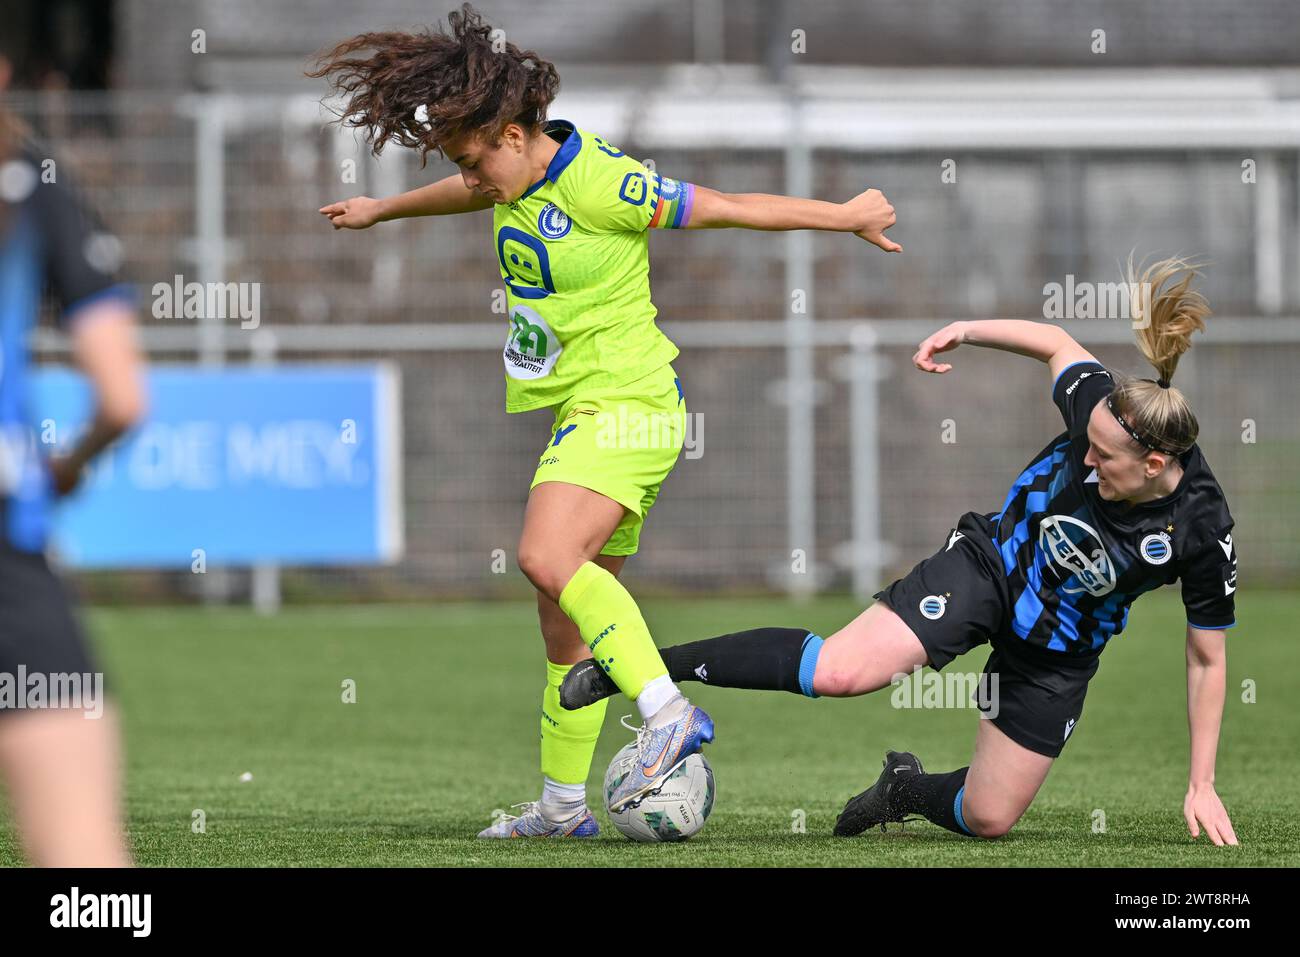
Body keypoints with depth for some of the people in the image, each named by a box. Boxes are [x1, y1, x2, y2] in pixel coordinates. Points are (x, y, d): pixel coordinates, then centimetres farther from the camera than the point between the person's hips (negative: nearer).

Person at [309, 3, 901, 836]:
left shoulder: (597, 183, -17)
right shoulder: (520, 177, 9)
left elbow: (727, 207, -11)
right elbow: (469, 193, 34)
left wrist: (850, 217, -2)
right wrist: (381, 210, 51)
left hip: (629, 400, -9)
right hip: (580, 409, 9)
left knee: (548, 558, -29)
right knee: (567, 614, 10)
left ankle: (669, 713, -32)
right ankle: (563, 806, 15)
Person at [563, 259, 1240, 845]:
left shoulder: (1202, 534, -25)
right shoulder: (1100, 404, -23)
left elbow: (1207, 659, -11)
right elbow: (1056, 343, 1)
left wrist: (1202, 785, -9)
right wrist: (967, 330, -7)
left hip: (1058, 656, 1)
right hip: (991, 566, -1)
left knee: (987, 819, 0)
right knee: (841, 670, -23)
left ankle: (907, 789, 36)